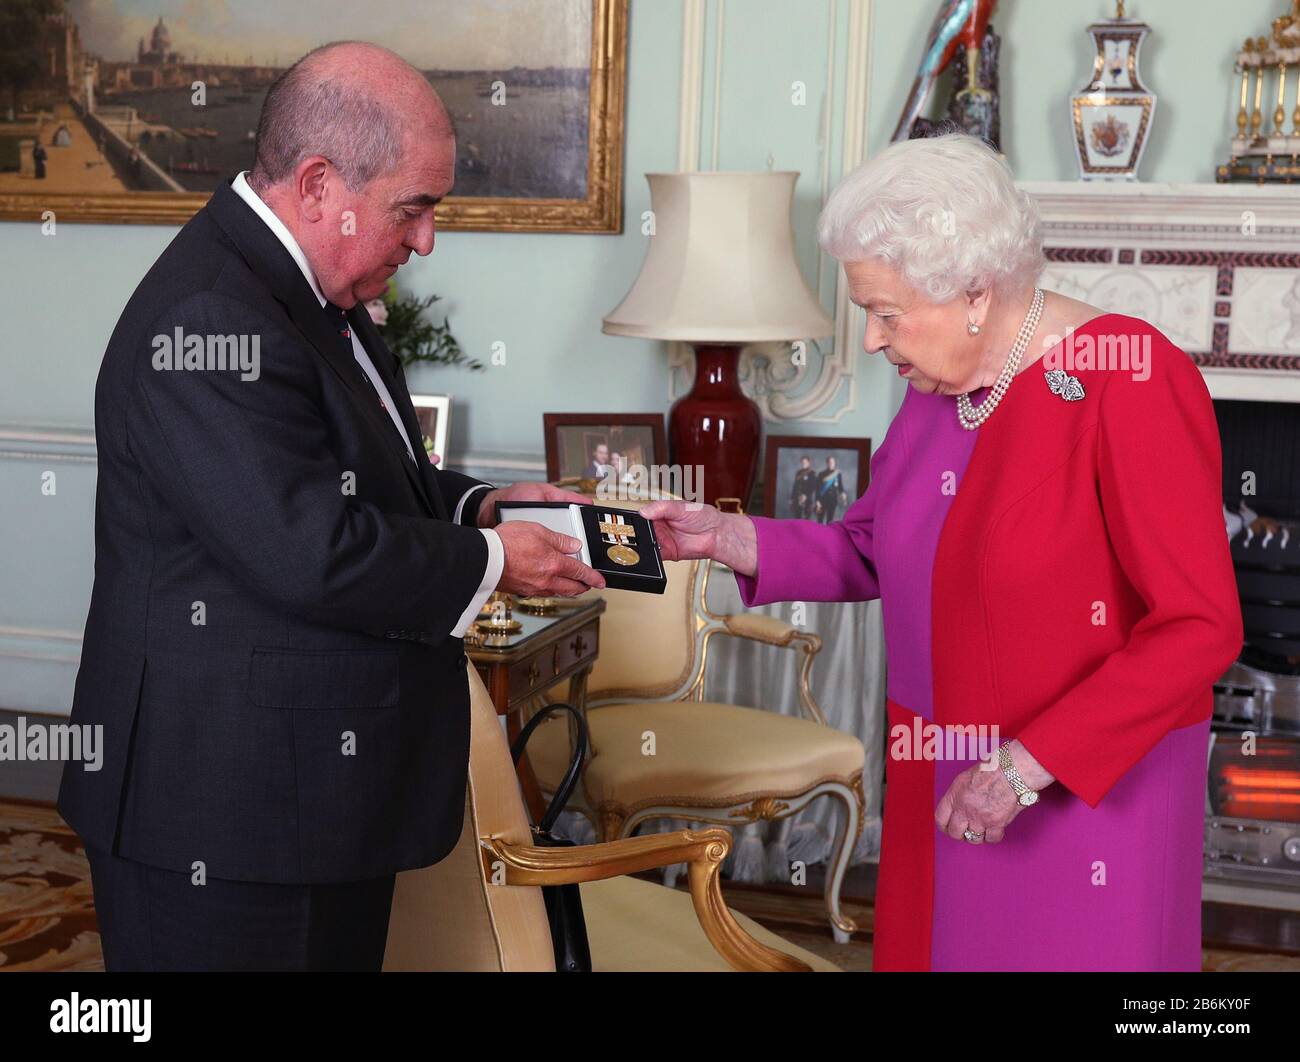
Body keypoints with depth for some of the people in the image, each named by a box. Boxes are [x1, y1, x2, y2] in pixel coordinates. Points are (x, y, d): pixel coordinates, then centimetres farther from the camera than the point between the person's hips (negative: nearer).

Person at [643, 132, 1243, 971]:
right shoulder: (941, 381, 3)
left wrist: (1032, 763, -22)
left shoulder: (1131, 386, -20)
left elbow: (1200, 626, -20)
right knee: (935, 947, 16)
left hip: (1090, 787, -6)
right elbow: (873, 555, 10)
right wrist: (724, 538, -4)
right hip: (942, 783, 7)